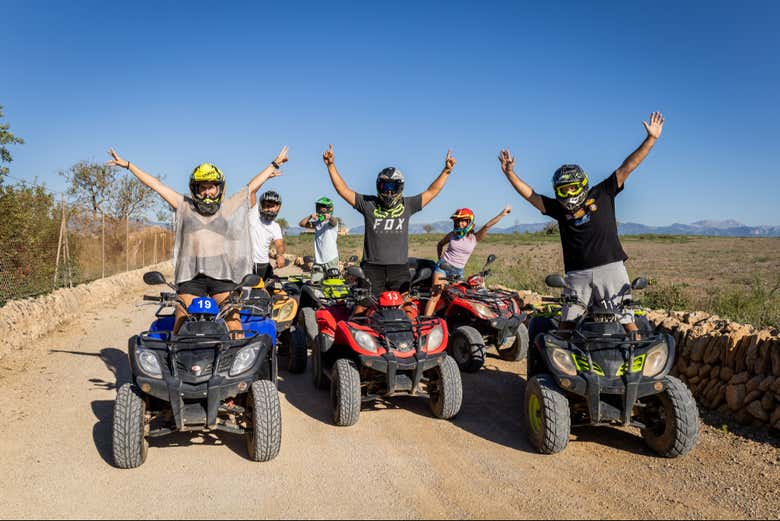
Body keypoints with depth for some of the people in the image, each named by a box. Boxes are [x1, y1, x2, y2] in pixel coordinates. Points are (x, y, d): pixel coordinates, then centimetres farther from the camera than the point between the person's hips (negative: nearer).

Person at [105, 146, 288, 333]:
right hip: (190, 276, 1)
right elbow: (156, 185, 21)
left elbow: (254, 184, 21)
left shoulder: (230, 206, 16)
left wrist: (274, 164, 26)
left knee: (233, 322, -6)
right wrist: (128, 165, 25)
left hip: (224, 275, -1)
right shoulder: (185, 206, 18)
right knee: (181, 326, -1)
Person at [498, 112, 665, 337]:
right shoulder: (558, 209, 15)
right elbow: (531, 196, 15)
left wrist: (651, 138, 5)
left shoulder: (603, 194, 10)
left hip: (610, 268, -1)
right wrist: (510, 173, 7)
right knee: (567, 326, -2)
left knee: (627, 322, -2)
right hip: (577, 274, 2)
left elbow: (627, 167, 8)